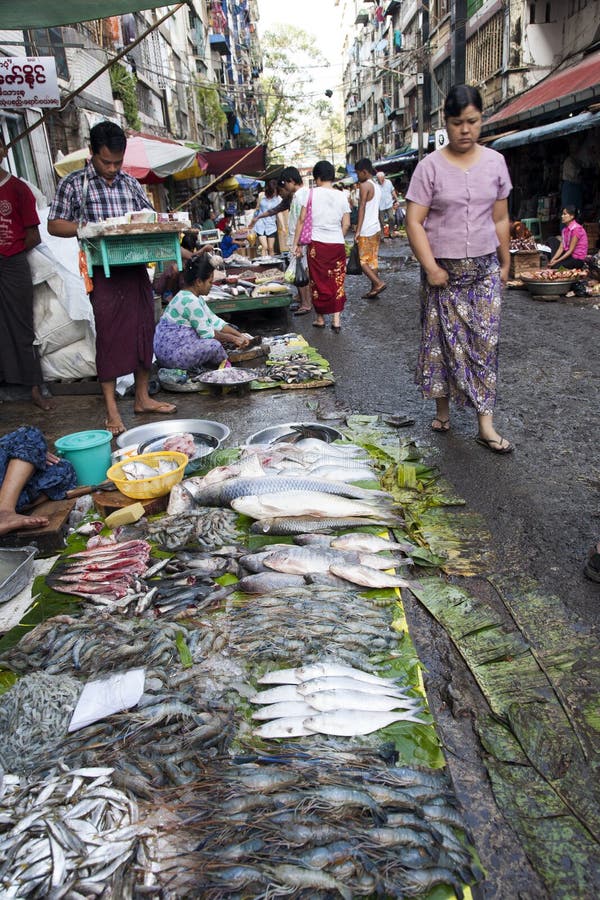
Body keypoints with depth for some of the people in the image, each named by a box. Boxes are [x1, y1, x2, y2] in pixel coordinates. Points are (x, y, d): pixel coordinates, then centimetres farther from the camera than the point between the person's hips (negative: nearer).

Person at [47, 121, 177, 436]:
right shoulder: (73, 184, 2)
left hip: (136, 268, 5)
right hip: (103, 272, -5)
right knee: (109, 336, -4)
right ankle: (111, 410, 3)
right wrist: (91, 228, -15)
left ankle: (142, 397, 20)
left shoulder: (130, 183, 15)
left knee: (144, 330, 7)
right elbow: (54, 225, 1)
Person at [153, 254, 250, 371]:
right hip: (171, 353, -11)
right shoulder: (190, 301, -21)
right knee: (214, 345, -22)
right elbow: (207, 333, -18)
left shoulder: (194, 297, 12)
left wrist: (239, 335, 3)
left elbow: (214, 320, 10)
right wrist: (232, 339, -7)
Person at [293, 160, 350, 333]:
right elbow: (346, 224, 3)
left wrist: (296, 243, 2)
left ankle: (320, 318, 20)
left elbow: (301, 219, -4)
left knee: (318, 281, 10)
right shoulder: (342, 196, 3)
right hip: (338, 244, 2)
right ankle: (336, 320, 5)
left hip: (317, 244, -2)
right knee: (337, 281, 8)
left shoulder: (312, 193, -4)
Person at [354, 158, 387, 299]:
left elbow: (362, 208, -18)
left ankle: (379, 282, -13)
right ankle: (373, 289, 11)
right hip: (376, 229, 9)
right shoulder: (377, 186, 16)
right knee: (372, 260, 10)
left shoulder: (364, 185, -11)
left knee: (362, 260, -3)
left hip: (366, 231, -9)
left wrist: (358, 230, -21)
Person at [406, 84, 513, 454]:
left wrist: (504, 263, 11)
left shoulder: (495, 162, 6)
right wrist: (431, 267, -16)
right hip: (443, 271, -2)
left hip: (485, 269, 2)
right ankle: (443, 410, 20)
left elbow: (500, 219, 11)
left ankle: (486, 424, 2)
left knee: (485, 342, -1)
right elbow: (414, 221, -8)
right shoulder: (430, 166, -4)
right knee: (443, 340, 3)